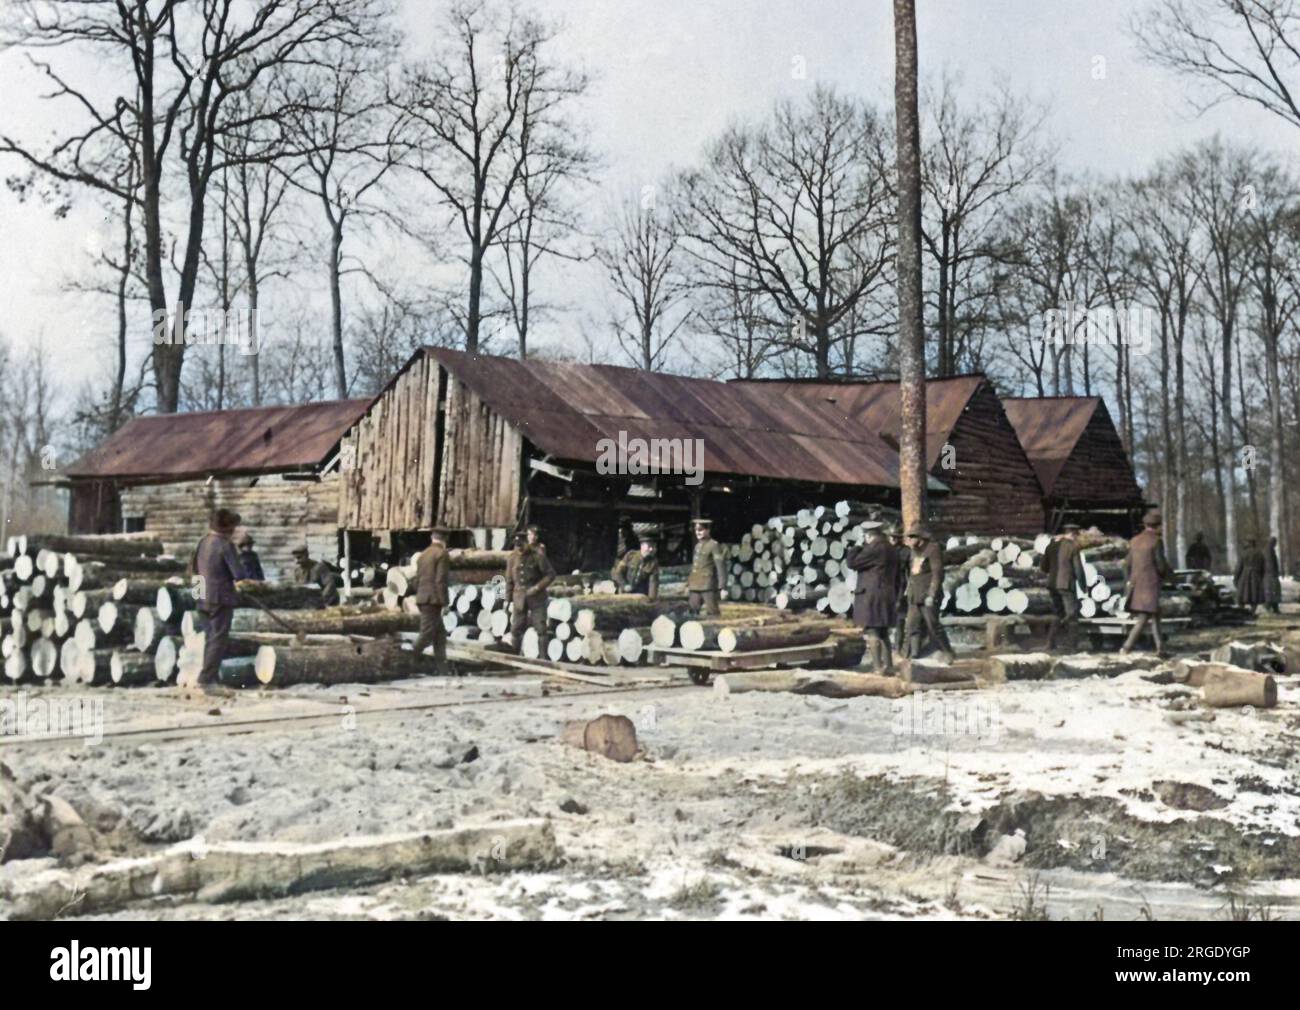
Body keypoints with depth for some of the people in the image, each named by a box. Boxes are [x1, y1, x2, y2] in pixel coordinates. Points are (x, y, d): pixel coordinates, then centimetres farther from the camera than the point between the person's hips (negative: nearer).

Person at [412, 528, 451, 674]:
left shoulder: (423, 554, 15)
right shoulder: (442, 554, -9)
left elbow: (417, 579, 17)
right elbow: (440, 580, -16)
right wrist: (444, 602, -15)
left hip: (422, 599, 8)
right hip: (433, 600, -8)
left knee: (440, 633, 11)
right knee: (427, 634, -7)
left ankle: (440, 666, 8)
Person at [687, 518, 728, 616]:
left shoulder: (714, 545, -6)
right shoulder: (698, 546, 16)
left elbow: (721, 567, -10)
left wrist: (722, 587, -15)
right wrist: (688, 584, 21)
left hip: (708, 586, -7)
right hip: (695, 586, 7)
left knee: (712, 612, -5)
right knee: (693, 613, 7)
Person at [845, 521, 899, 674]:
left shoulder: (874, 548, -14)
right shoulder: (891, 549, 13)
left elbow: (851, 562, -12)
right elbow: (896, 577, 18)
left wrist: (859, 546, -1)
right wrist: (895, 597, 24)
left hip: (871, 597, -9)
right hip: (888, 596, 9)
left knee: (871, 633, -5)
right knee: (883, 632, 15)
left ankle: (878, 667, -8)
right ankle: (888, 665, 14)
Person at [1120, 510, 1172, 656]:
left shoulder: (1135, 541, 8)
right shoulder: (1156, 541, -11)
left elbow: (1127, 564, 11)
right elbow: (1161, 565, -12)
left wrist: (1128, 583, 19)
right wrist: (1166, 574, 10)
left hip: (1135, 584, 7)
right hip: (1151, 584, -7)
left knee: (1154, 616, 17)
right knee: (1143, 619, -7)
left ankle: (1160, 648, 16)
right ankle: (1126, 648, -17)